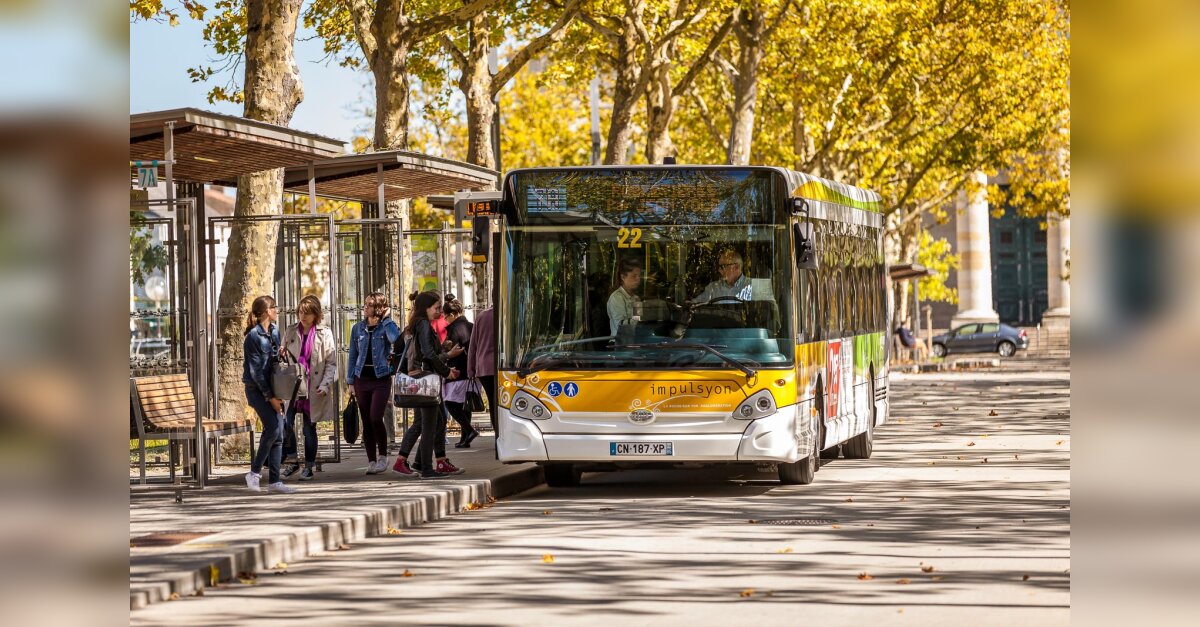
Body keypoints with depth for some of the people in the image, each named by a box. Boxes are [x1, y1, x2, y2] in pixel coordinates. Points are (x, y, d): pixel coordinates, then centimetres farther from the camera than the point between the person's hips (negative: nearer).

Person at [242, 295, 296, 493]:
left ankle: (274, 481, 5)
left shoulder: (274, 332, 10)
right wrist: (270, 397, -15)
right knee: (273, 428, -18)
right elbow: (256, 371, -15)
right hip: (257, 388, -7)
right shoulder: (253, 336, -14)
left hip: (273, 387, 7)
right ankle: (255, 472, -5)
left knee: (278, 433, 2)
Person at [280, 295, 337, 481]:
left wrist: (325, 385, -11)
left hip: (313, 388, -2)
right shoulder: (290, 332, 9)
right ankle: (292, 461, 5)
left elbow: (331, 363, 0)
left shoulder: (324, 334, 0)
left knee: (309, 428, 4)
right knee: (286, 423, -12)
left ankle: (308, 466, 16)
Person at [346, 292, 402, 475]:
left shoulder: (386, 326, -3)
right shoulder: (358, 328, 7)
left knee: (375, 418, -15)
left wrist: (386, 319, -15)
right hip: (362, 379, 4)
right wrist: (350, 382, 7)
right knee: (366, 422, 5)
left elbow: (395, 339, -26)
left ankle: (383, 456, 3)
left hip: (381, 379, -4)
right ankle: (371, 461, 12)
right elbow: (353, 356, 11)